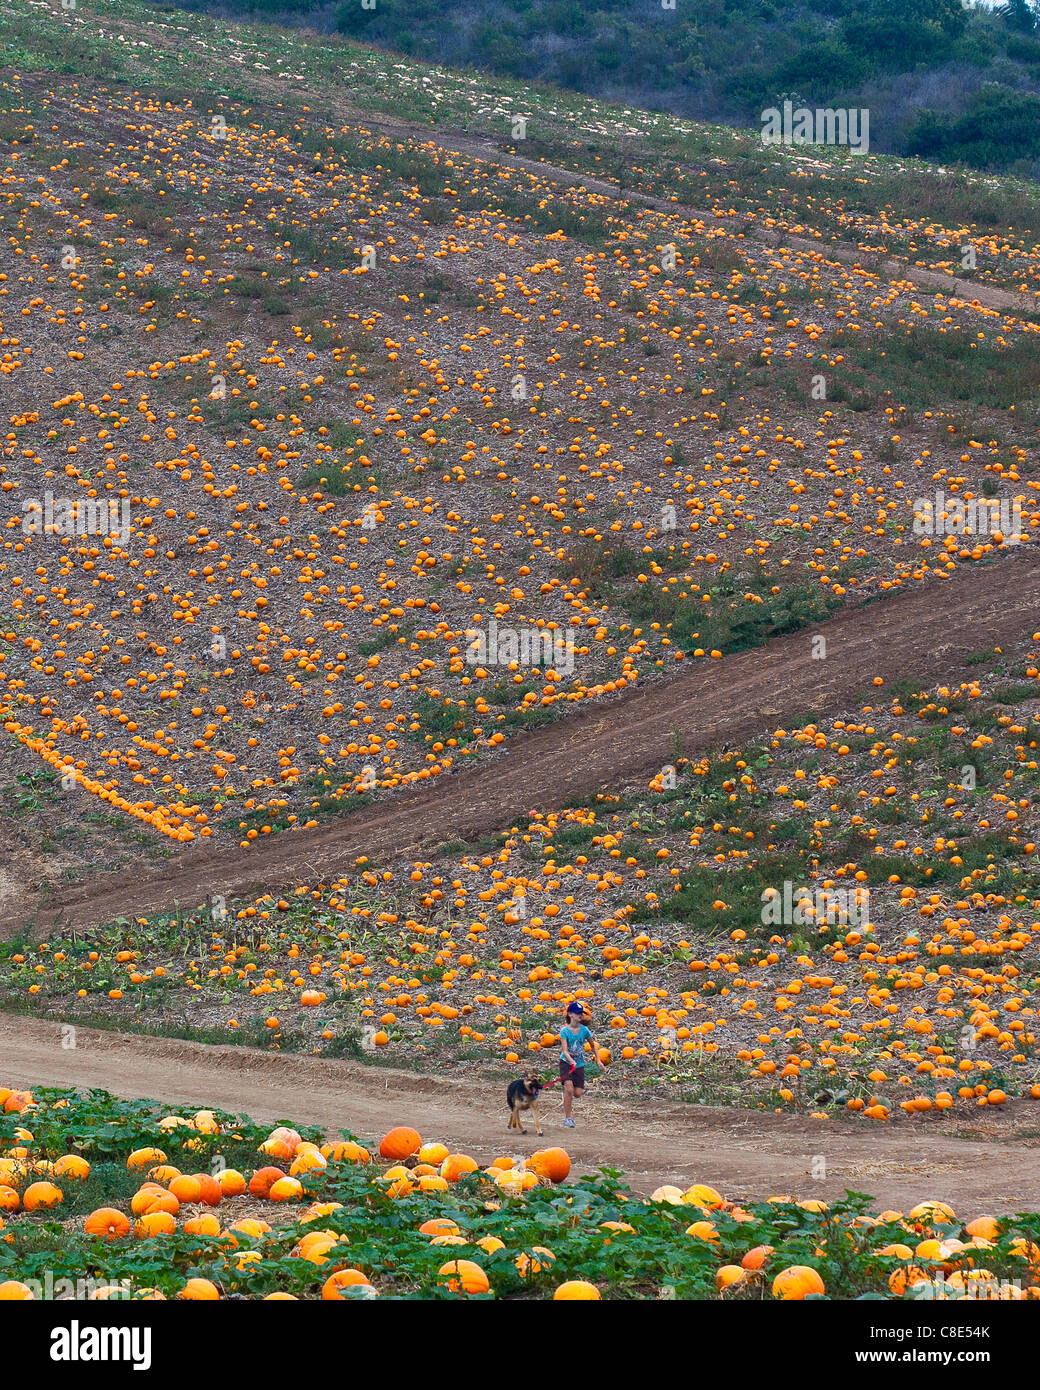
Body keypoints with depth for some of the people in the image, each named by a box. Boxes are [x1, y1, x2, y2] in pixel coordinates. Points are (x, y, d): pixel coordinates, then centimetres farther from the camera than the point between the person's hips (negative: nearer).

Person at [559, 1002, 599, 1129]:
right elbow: (565, 1050, -20)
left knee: (578, 1093, -3)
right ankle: (567, 1118, -14)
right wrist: (572, 1062, -37)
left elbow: (593, 1046, 13)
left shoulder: (584, 1030, -2)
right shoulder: (565, 1031, -11)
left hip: (579, 1064, 3)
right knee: (569, 1087, -22)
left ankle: (568, 1101, 34)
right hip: (566, 1062, -3)